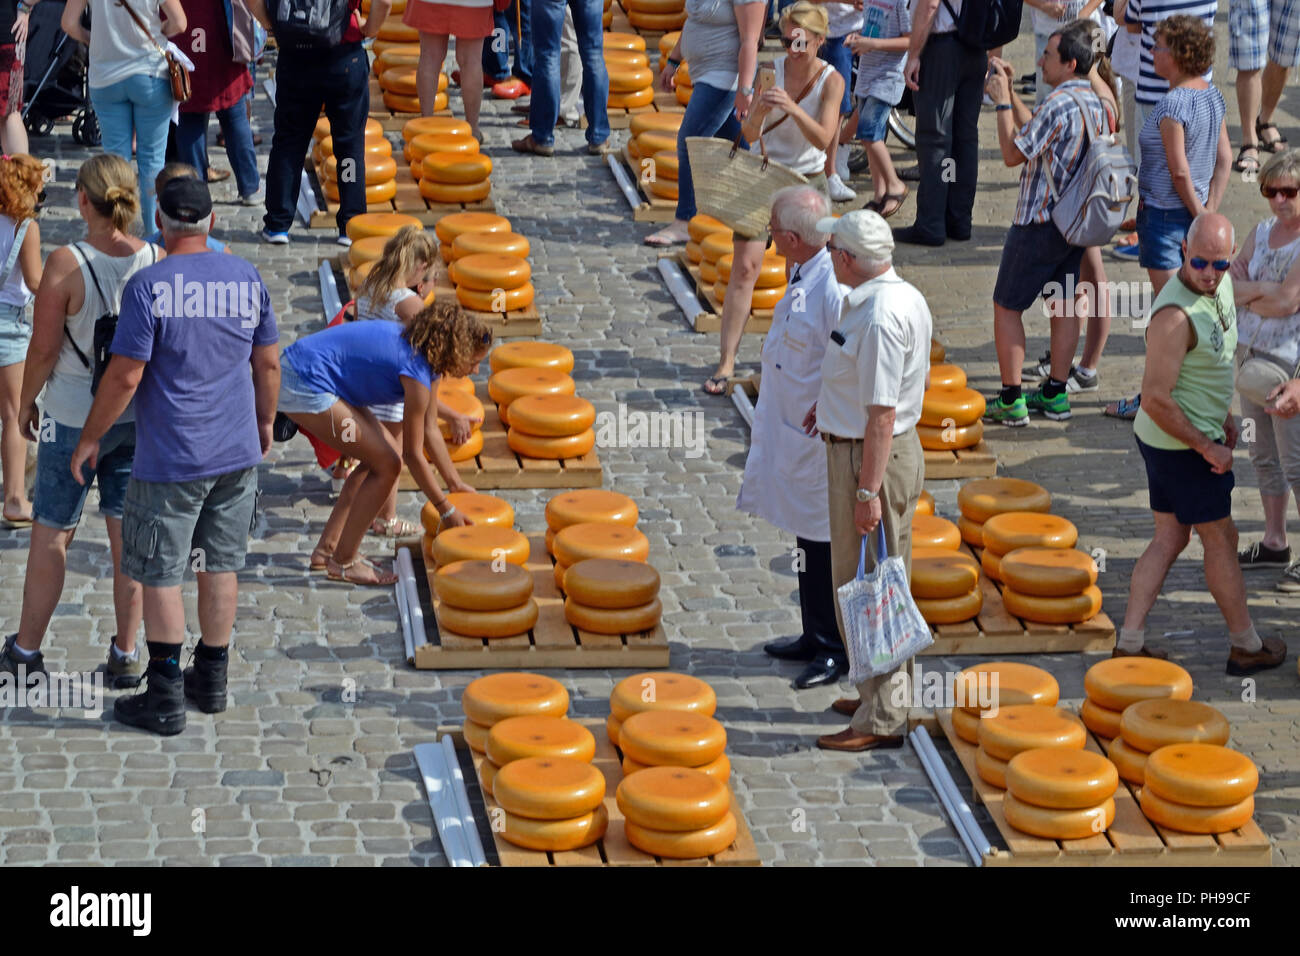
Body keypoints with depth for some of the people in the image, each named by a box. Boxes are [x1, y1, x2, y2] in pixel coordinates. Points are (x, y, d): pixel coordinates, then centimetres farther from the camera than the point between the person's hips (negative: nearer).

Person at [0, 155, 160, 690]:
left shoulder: (66, 266, -20)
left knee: (51, 534, 10)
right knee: (127, 534, 12)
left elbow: (43, 351, -13)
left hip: (74, 420, -4)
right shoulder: (158, 263, -8)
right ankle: (126, 656, 18)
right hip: (139, 417, 4)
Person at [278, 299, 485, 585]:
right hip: (305, 387, -10)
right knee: (386, 465, -6)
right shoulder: (416, 371, -20)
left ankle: (327, 548, 21)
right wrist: (447, 510, -4)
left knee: (380, 460, 15)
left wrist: (456, 484, 23)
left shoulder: (422, 350, 8)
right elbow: (413, 454, -12)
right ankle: (343, 562, 3)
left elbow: (430, 430, 19)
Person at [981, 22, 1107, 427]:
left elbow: (1014, 153, -18)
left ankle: (1011, 400, 2)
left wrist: (1002, 102, -11)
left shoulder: (1058, 103, -23)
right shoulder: (1093, 103, 6)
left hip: (1039, 222, -9)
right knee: (1064, 304, 14)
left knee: (1007, 306, 2)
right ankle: (1055, 394, 19)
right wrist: (1010, 93, 14)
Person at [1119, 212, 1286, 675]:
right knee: (1220, 540, 6)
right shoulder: (1175, 315, -29)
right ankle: (1246, 646, 22)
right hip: (1180, 445, -9)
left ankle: (1129, 642, 16)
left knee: (1169, 539, 14)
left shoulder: (1220, 285, 0)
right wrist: (1208, 449, -20)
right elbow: (1156, 399, -28)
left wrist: (1222, 415, 19)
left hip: (1174, 439, 9)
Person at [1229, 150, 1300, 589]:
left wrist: (1244, 293, -4)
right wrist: (1262, 290, -12)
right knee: (1264, 455, 16)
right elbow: (1229, 281, 7)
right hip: (1251, 354, 8)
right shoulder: (1263, 232, 10)